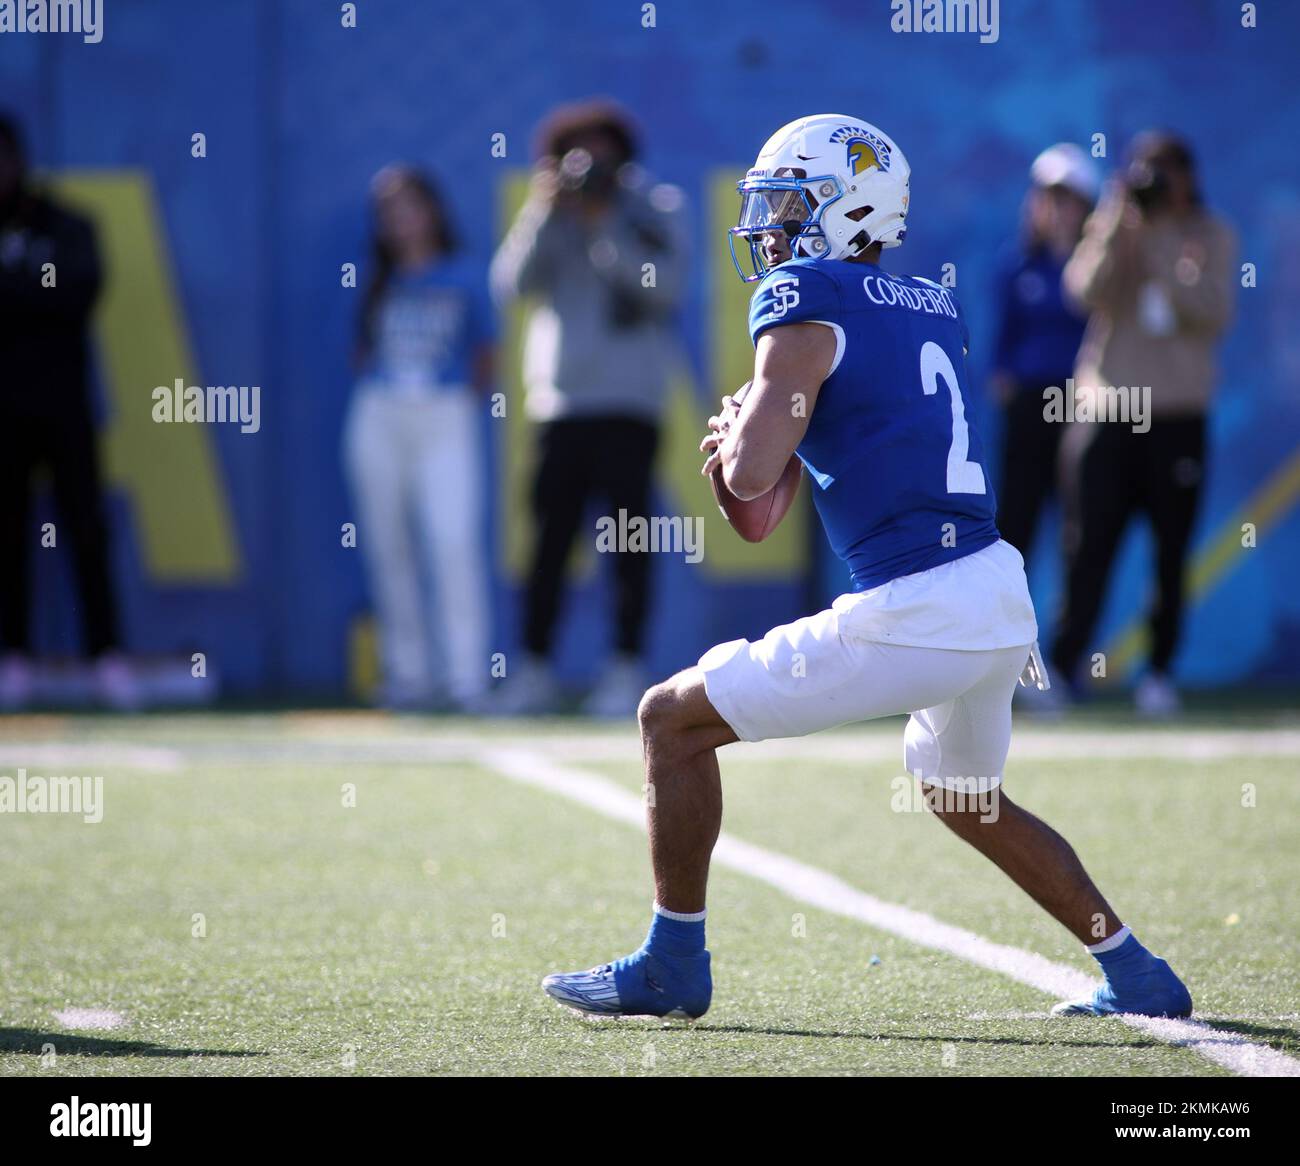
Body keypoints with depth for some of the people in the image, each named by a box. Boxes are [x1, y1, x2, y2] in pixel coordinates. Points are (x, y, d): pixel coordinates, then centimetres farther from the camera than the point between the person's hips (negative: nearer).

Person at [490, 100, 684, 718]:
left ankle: (626, 669, -3)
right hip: (559, 404, 2)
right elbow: (512, 282, -2)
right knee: (548, 539, 0)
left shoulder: (654, 213, 8)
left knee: (627, 537, -6)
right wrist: (545, 213, -9)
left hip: (628, 403, -2)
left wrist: (606, 226, -13)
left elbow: (662, 285, -8)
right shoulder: (549, 217, 12)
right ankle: (533, 671, 5)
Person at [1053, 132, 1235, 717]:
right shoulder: (1111, 228, 7)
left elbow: (1213, 314, -7)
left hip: (1178, 415, 1)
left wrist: (1162, 255, -15)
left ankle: (1159, 672, 13)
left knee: (1171, 553, 3)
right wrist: (1120, 230, -19)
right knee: (1088, 546, -6)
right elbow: (1087, 290, -10)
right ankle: (1060, 666, -6)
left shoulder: (1212, 238, 7)